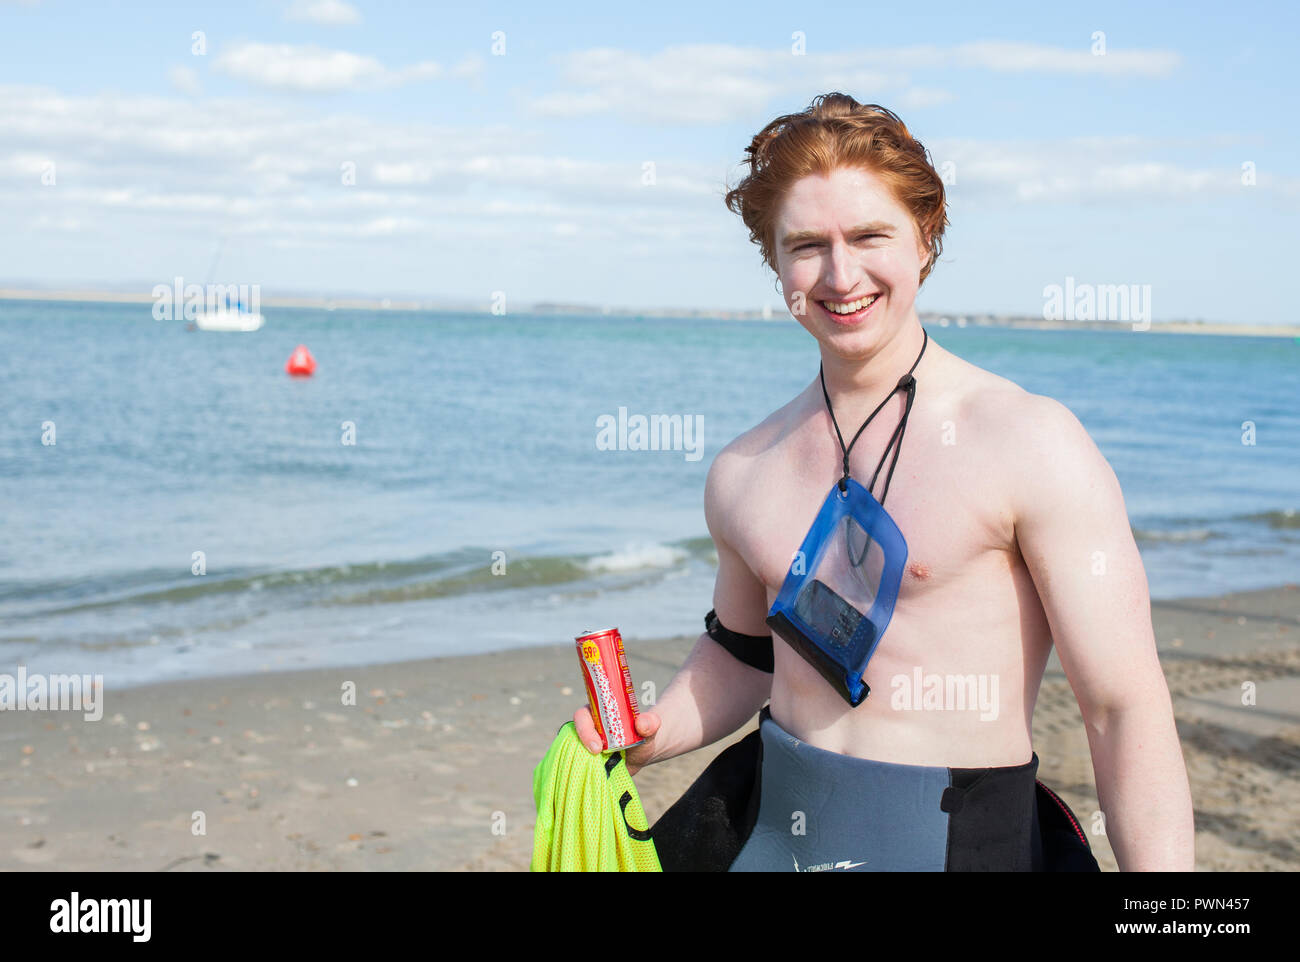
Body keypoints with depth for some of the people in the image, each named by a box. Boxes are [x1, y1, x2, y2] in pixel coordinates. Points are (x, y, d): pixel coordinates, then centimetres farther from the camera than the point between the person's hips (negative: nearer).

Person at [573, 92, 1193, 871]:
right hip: (771, 832, 5)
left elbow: (1128, 711, -14)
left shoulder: (1032, 444, -13)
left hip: (954, 840, -5)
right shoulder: (743, 472, 4)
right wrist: (642, 739, 2)